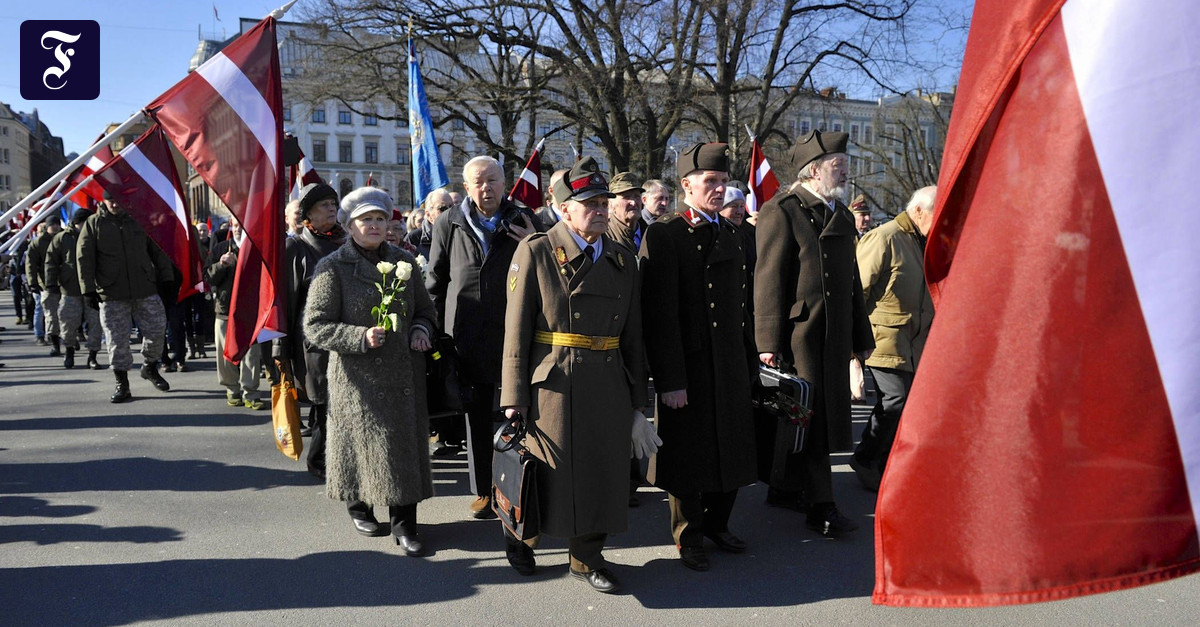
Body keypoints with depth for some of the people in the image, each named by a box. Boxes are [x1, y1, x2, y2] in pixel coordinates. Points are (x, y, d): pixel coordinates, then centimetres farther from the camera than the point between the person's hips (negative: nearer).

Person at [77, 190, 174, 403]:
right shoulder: (93, 224, 2)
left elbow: (158, 252, 12)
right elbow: (84, 259, 0)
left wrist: (166, 279, 7)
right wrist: (88, 290, -7)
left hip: (146, 290, 2)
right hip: (111, 295, -2)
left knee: (157, 330, 3)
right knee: (117, 340, 1)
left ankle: (150, 367, 28)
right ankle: (122, 384, 11)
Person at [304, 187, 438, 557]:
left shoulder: (403, 261, 9)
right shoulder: (333, 267, -5)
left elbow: (425, 308, 20)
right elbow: (314, 327, -9)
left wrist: (421, 329, -3)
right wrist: (361, 337, -21)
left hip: (403, 374, 4)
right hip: (358, 377, -4)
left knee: (406, 445, 2)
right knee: (362, 442, 4)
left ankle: (404, 523, 13)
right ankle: (358, 506, 31)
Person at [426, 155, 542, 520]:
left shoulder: (525, 222, 4)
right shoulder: (449, 225, 5)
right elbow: (435, 283, 10)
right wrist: (439, 332, 6)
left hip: (514, 335, -1)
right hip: (468, 337, 1)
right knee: (477, 417, 9)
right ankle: (483, 491, 22)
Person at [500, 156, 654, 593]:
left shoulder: (623, 260, 11)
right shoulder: (535, 252, -4)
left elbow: (632, 336, 12)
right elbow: (516, 329, -7)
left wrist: (637, 403, 11)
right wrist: (514, 399, -10)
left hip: (609, 387, 5)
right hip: (553, 384, -4)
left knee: (603, 471, 9)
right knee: (549, 471, 6)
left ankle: (587, 557, 29)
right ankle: (519, 535, 35)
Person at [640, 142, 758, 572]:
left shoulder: (728, 235, 13)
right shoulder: (664, 235, -10)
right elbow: (660, 314, -16)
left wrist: (750, 361, 14)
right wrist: (670, 379, -19)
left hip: (731, 366, 7)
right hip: (689, 367, -7)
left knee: (733, 450, 15)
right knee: (688, 454, 6)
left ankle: (716, 524, 35)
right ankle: (689, 538, 24)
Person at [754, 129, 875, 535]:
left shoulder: (842, 215, 18)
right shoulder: (782, 211, -8)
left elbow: (852, 281, 22)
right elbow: (769, 280, -13)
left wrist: (861, 335, 20)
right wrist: (769, 342, -17)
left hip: (834, 334, 8)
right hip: (799, 331, -8)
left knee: (823, 414, 13)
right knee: (809, 416, -3)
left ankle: (786, 489, 27)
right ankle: (820, 507, 5)